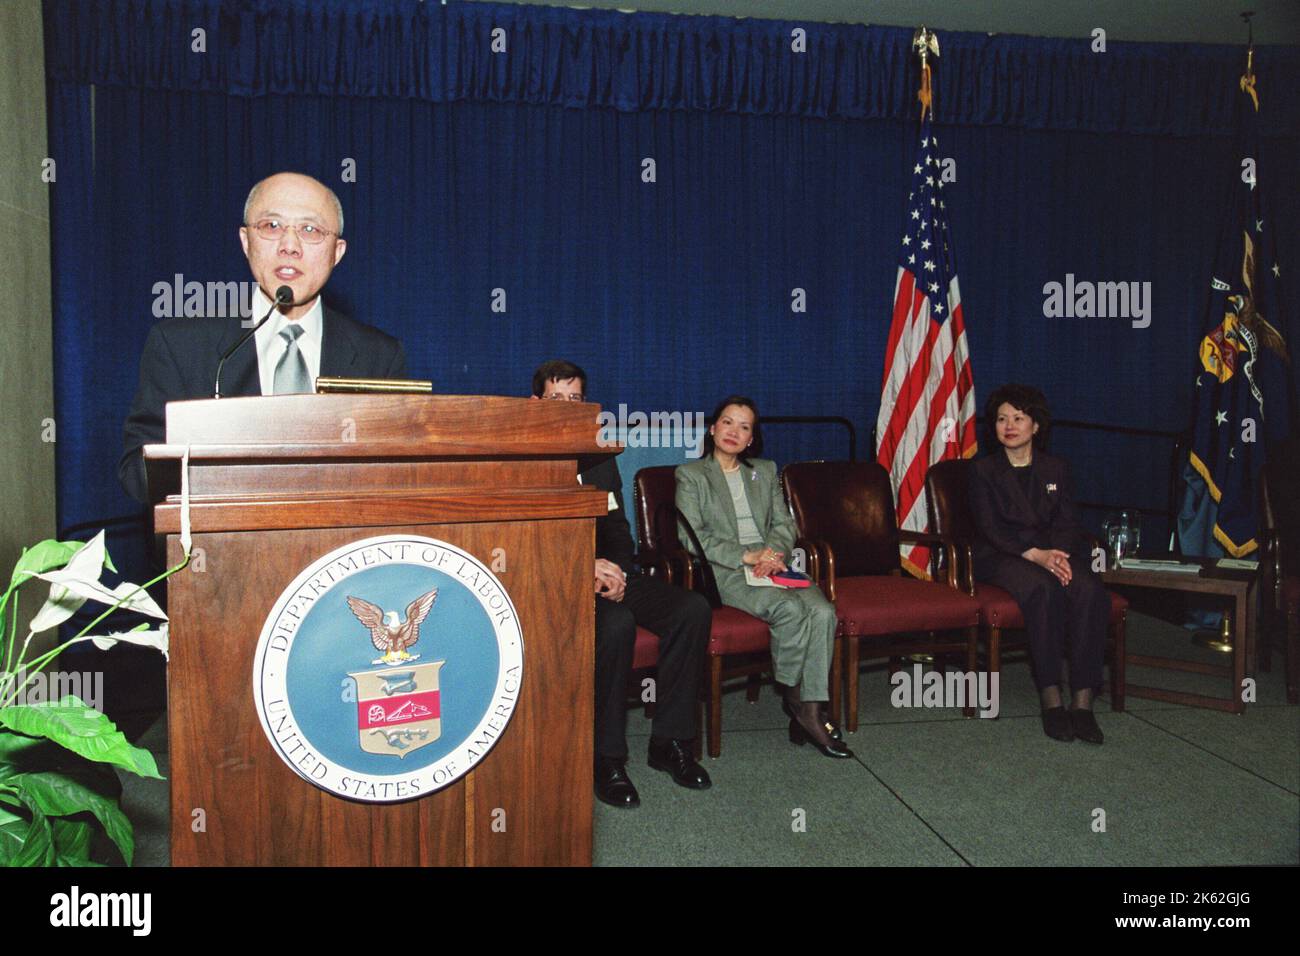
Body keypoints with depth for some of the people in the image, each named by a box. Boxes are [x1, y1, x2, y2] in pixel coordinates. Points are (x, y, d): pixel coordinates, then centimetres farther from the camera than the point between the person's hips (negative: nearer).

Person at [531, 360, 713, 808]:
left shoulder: (600, 460, 17)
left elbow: (618, 528, 16)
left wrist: (618, 570, -6)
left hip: (606, 572, 6)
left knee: (693, 608, -15)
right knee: (616, 622, -35)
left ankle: (670, 741, -6)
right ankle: (607, 757, -21)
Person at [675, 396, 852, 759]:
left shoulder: (765, 471, 24)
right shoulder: (690, 475, 9)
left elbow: (785, 523, 16)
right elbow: (692, 537, -3)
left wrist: (773, 551, -8)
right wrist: (746, 556, -13)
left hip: (773, 562, 4)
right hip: (725, 572, -4)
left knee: (822, 611, -26)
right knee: (789, 608, -31)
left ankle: (811, 709, -24)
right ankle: (795, 698, -15)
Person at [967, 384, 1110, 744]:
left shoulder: (1055, 469, 17)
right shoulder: (983, 471, 7)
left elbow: (1067, 523, 7)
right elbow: (990, 529, -4)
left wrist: (1060, 555, -16)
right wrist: (1035, 554, -20)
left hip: (1053, 553, 3)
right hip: (1002, 557, -3)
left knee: (1091, 592, -30)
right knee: (1044, 589, -36)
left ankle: (1083, 701, -29)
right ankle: (1051, 699, -32)